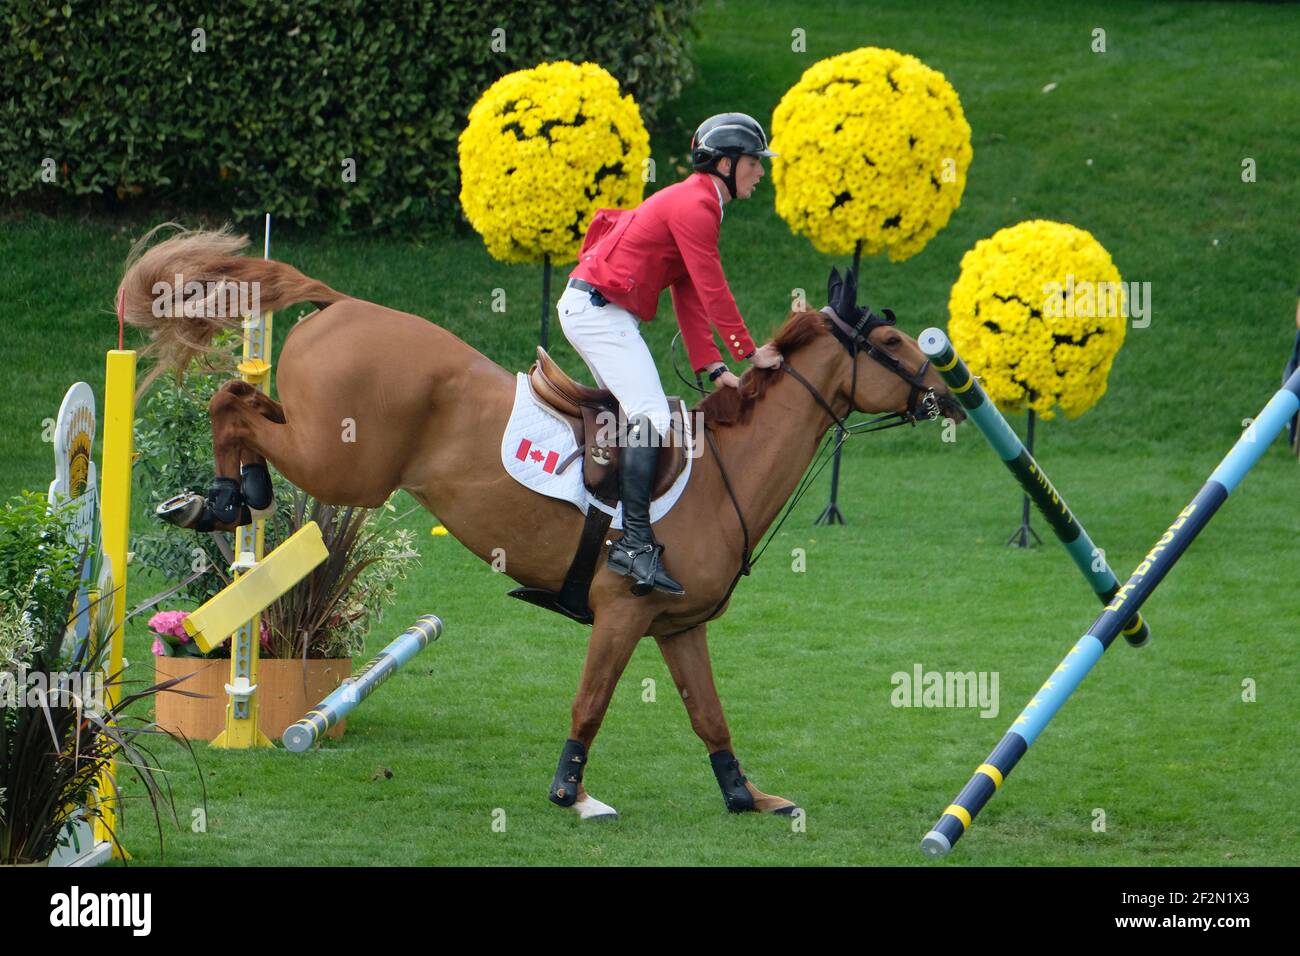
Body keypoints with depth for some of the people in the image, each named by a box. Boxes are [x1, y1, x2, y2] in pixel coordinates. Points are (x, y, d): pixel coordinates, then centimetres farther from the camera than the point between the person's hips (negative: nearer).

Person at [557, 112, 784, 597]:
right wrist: (750, 352, -7)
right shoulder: (695, 206, -14)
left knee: (639, 418, 15)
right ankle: (635, 544, -27)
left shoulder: (693, 205, 18)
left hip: (595, 311, 11)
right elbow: (713, 290, -16)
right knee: (651, 418, -20)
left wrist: (712, 367, 8)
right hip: (599, 308, -11)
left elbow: (689, 296, 16)